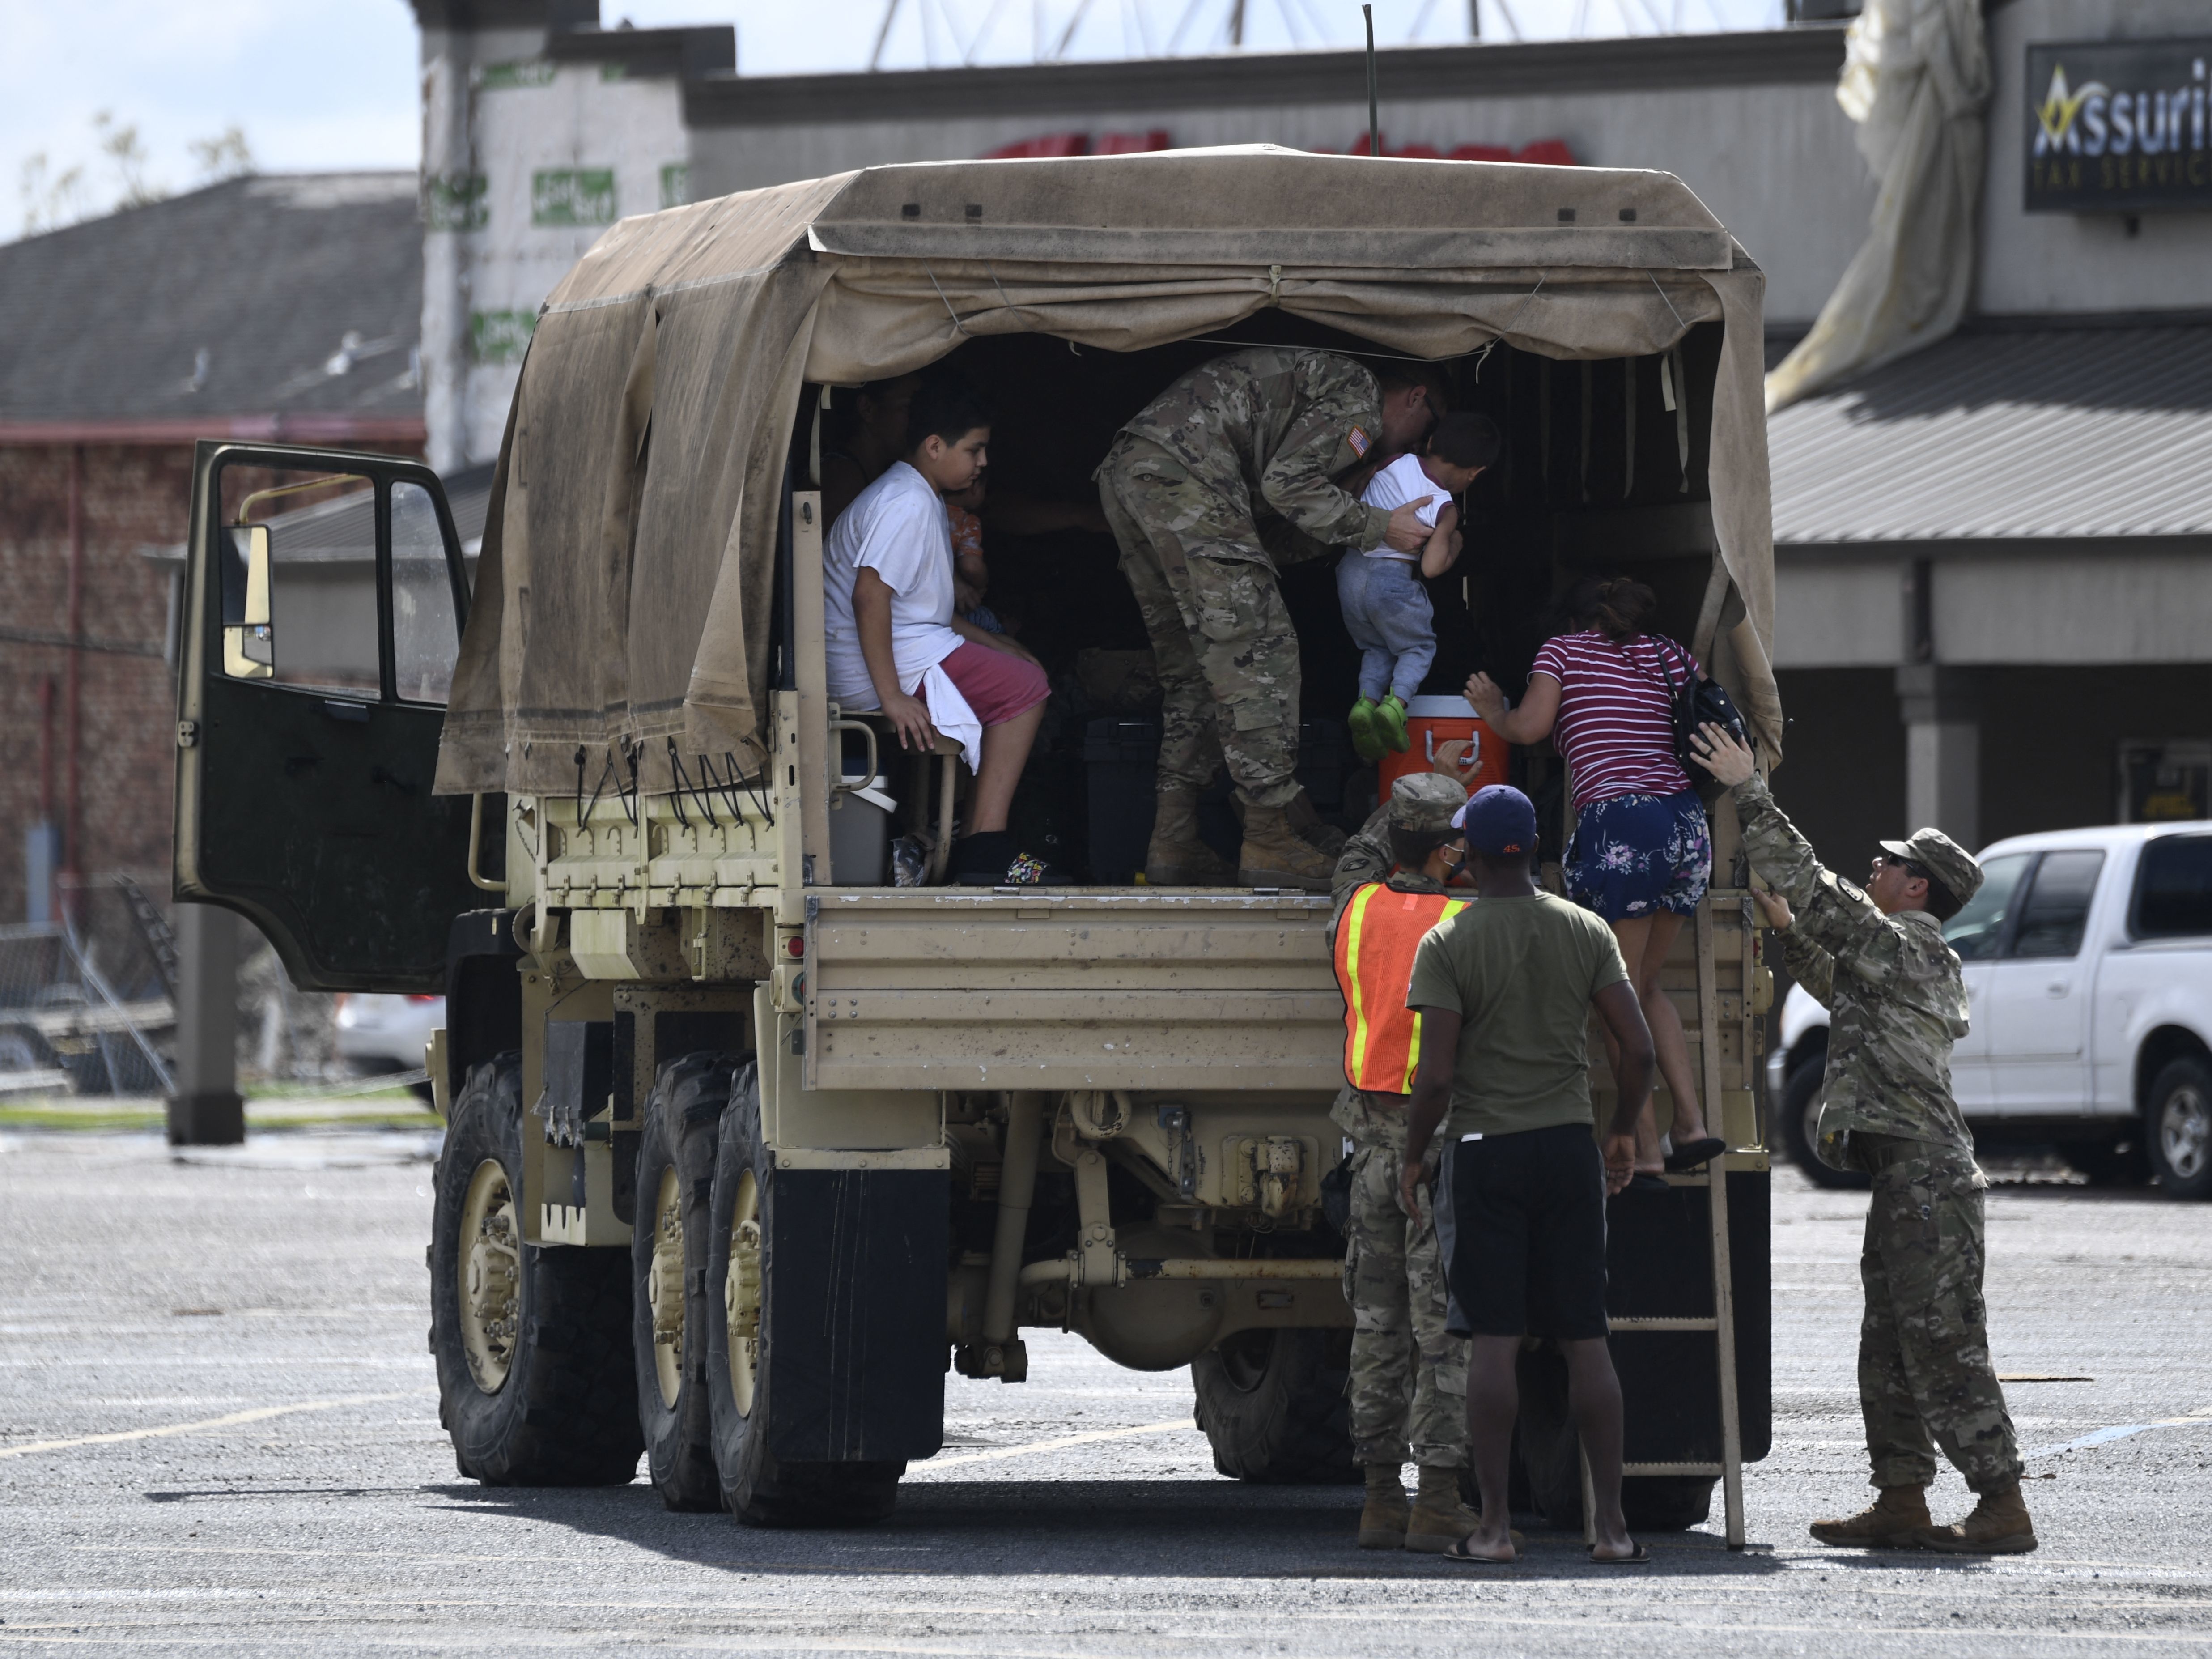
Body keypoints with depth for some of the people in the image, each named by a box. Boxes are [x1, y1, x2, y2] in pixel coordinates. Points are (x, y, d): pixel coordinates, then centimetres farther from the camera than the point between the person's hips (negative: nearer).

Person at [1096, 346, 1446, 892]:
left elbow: (1289, 538, 25)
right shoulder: (1357, 394, 4)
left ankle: (1174, 845, 10)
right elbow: (1288, 484, -9)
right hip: (1183, 473, -10)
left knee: (1191, 666, 13)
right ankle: (1273, 836, -10)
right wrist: (1380, 526, 0)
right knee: (1258, 652, -8)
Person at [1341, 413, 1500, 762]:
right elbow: (1431, 567, -18)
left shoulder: (1397, 463, -3)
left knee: (1376, 647, 24)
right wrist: (1454, 546, 2)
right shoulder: (1445, 510, -11)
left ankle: (1367, 700, -2)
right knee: (1419, 647, 19)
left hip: (1350, 572, 5)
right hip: (1392, 580, -5)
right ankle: (1397, 702, -7)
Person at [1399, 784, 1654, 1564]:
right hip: (1569, 1145, 3)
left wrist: (1413, 1157, 2)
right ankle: (1612, 1523, 4)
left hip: (1485, 1149, -3)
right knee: (1586, 1340, 5)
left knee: (1493, 1341, -3)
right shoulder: (1586, 932, 4)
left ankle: (1494, 1524, -4)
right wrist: (1624, 1132, 15)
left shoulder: (1447, 944, -7)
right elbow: (1638, 1047, -1)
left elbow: (1437, 1074, -12)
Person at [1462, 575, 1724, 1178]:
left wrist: (1494, 713, 17)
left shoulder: (1564, 651, 8)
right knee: (1645, 986, 21)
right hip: (1687, 823, 5)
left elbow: (1530, 726, -3)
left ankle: (1645, 1147, 1)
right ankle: (1692, 1122, 10)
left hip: (1618, 822, -5)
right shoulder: (1671, 657, 18)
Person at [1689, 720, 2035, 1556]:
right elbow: (1835, 985, 38)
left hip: (1927, 1173, -11)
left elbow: (1813, 884, -14)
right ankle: (1902, 1500, 15)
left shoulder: (1899, 944, -10)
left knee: (1944, 1346, -10)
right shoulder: (1920, 958, 20)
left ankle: (2001, 1505, -11)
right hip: (1911, 1178, 11)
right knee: (1890, 1350, 13)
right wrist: (1787, 929, 29)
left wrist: (1748, 791, -11)